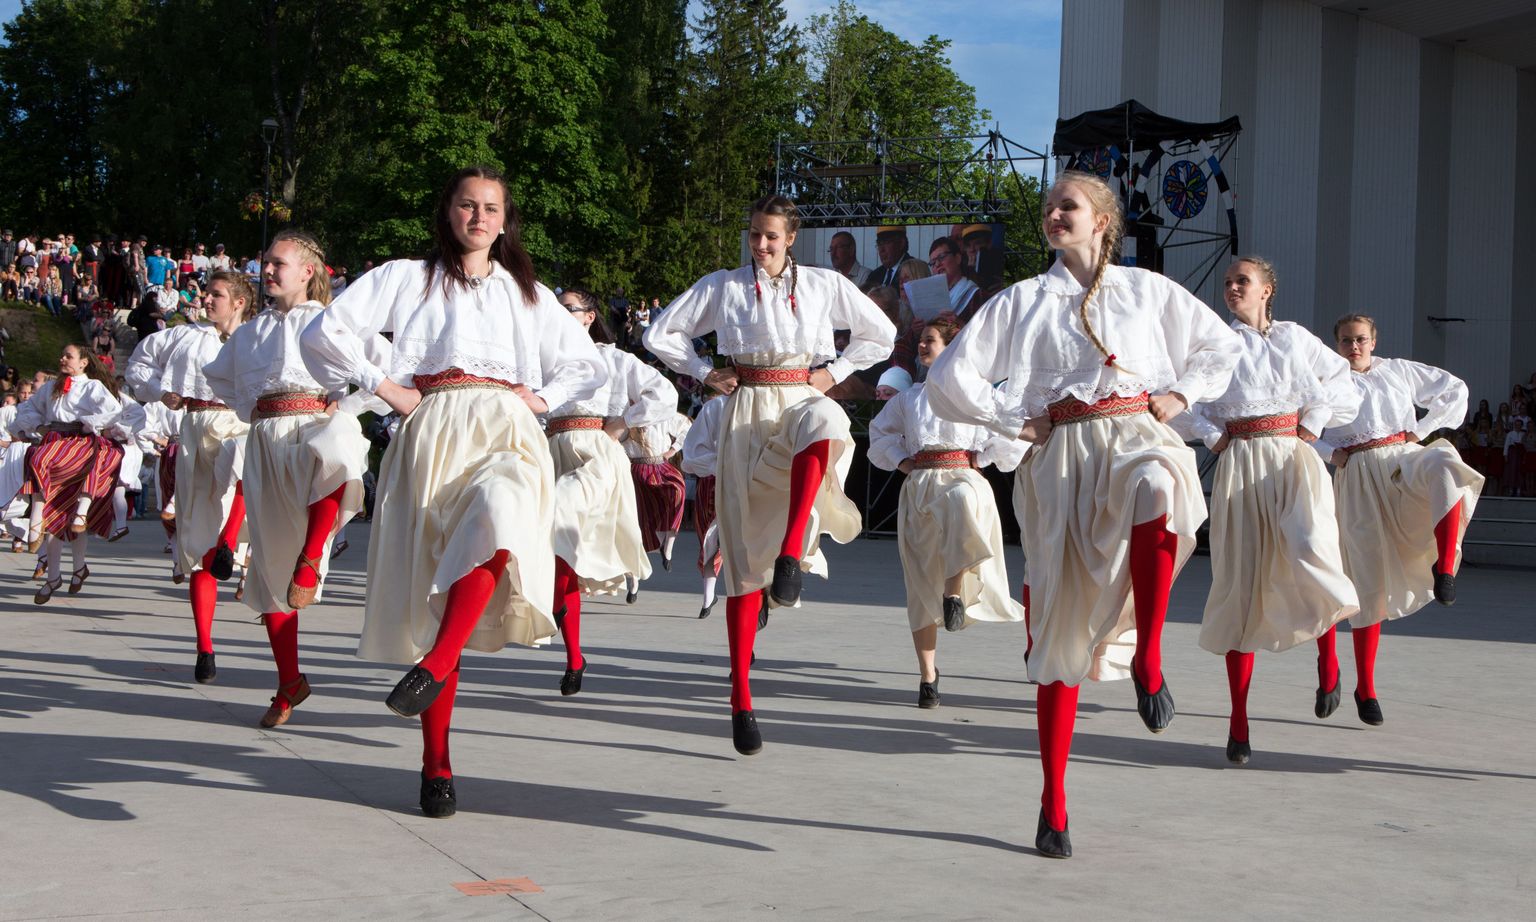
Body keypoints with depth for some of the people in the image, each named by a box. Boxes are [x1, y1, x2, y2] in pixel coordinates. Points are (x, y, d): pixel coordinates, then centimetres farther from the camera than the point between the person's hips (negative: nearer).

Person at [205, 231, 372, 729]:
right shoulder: (248, 333, 21)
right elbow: (218, 379, 36)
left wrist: (345, 404, -8)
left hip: (317, 424, -5)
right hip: (265, 439, 5)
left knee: (332, 455, -45)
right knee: (269, 559, 2)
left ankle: (312, 556, -23)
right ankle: (289, 682, 13)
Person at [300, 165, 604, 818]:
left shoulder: (527, 292, 26)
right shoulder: (408, 278, 17)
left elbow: (588, 365, 31)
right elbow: (325, 333, 8)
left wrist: (543, 398, 14)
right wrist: (385, 387, 1)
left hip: (507, 432, 1)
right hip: (434, 433, -1)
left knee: (499, 515, -36)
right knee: (431, 582, -8)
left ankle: (433, 666, -42)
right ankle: (436, 766, -4)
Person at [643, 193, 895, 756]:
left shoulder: (824, 285, 9)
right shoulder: (721, 287, 9)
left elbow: (881, 335, 15)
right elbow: (661, 334, 13)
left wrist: (835, 372, 5)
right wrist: (705, 373, 5)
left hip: (802, 400, 0)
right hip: (745, 415, 0)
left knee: (823, 420, -43)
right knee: (744, 553, -4)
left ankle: (792, 551, -42)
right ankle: (741, 699, 1)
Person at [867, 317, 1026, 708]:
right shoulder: (909, 397, 18)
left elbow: (1014, 439, 5)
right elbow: (880, 432, 29)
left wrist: (979, 458, -2)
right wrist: (900, 459, 13)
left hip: (963, 478, -4)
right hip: (919, 486, 4)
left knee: (960, 501, -44)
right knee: (922, 587, 1)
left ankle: (955, 589, -34)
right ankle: (927, 675, 11)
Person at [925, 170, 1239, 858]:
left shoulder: (1148, 290, 15)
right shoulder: (1023, 301, 13)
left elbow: (1221, 345, 25)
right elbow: (949, 378, 9)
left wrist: (1181, 392, 10)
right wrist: (1013, 421, 4)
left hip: (1137, 434, 0)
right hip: (1062, 454, 0)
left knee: (1158, 489, -41)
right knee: (1062, 626, -2)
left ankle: (1148, 659, -27)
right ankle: (1053, 807, 7)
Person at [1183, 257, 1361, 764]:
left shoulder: (1294, 338, 10)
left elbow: (1342, 386, 14)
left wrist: (1313, 422, 2)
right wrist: (1213, 434, -2)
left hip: (1293, 457, 0)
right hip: (1239, 465, 1)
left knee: (1310, 553, -25)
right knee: (1238, 582, -2)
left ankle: (1327, 656, 7)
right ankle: (1238, 721, 6)